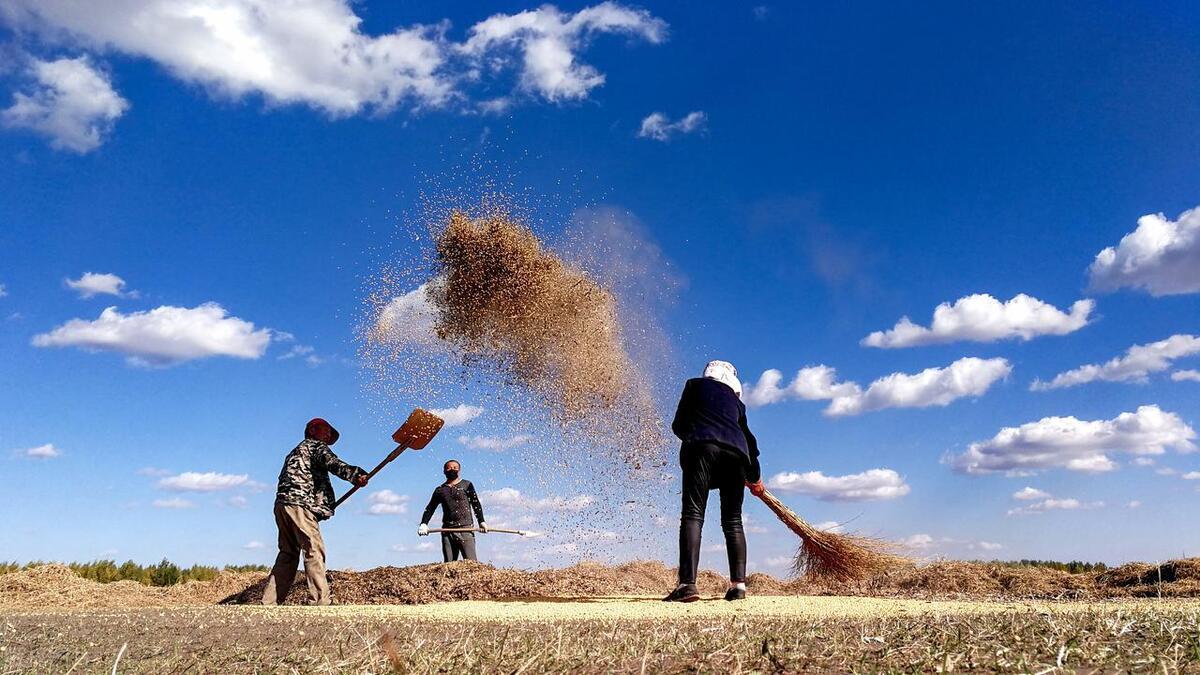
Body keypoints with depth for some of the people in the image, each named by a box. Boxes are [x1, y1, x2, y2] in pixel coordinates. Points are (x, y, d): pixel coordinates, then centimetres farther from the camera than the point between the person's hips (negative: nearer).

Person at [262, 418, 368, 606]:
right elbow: (331, 463, -16)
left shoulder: (296, 451, 32)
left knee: (288, 554, 12)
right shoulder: (316, 446, 6)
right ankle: (320, 601, -21)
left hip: (282, 503, 9)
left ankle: (269, 602, 11)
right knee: (314, 550, -13)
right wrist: (355, 475, -29)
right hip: (300, 503, -9)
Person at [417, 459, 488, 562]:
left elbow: (476, 504, 6)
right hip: (447, 530, 3)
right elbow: (430, 508, 15)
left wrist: (481, 521, -4)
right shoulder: (440, 490, 16)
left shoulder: (466, 485, 9)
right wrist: (423, 524, 0)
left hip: (465, 529, -3)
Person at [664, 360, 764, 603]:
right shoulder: (735, 401, 32)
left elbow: (678, 426, 21)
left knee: (692, 514, -10)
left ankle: (687, 583, -23)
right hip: (736, 452, 4)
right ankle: (738, 584, 2)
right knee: (733, 520, 11)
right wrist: (755, 477, 49)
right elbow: (749, 440, 36)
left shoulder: (695, 385, 24)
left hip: (702, 446, -3)